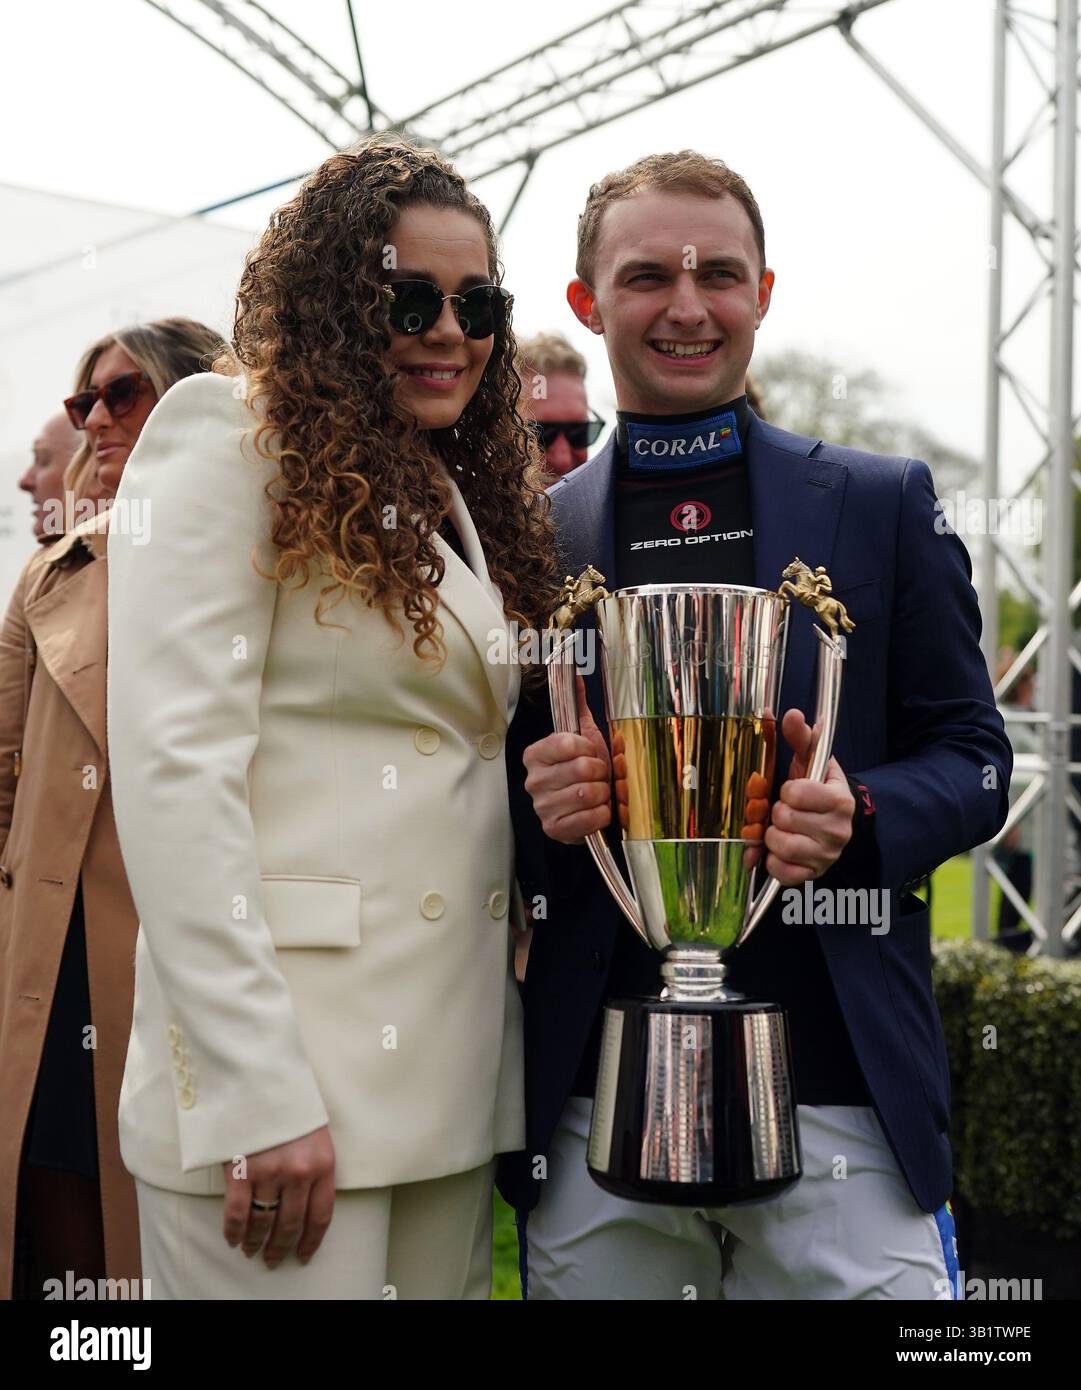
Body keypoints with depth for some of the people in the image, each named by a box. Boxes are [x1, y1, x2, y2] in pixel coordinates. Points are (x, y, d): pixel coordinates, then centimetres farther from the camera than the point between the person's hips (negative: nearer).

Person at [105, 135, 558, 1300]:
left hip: (457, 1077, 7)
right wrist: (255, 1094, -19)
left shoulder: (469, 501, 17)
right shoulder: (229, 437, -4)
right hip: (281, 1070, -7)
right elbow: (171, 766, -15)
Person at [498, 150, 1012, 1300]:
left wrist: (859, 817, -14)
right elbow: (493, 795, 11)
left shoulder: (883, 506, 6)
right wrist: (538, 802, -11)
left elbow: (974, 759, 6)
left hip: (839, 1093, 0)